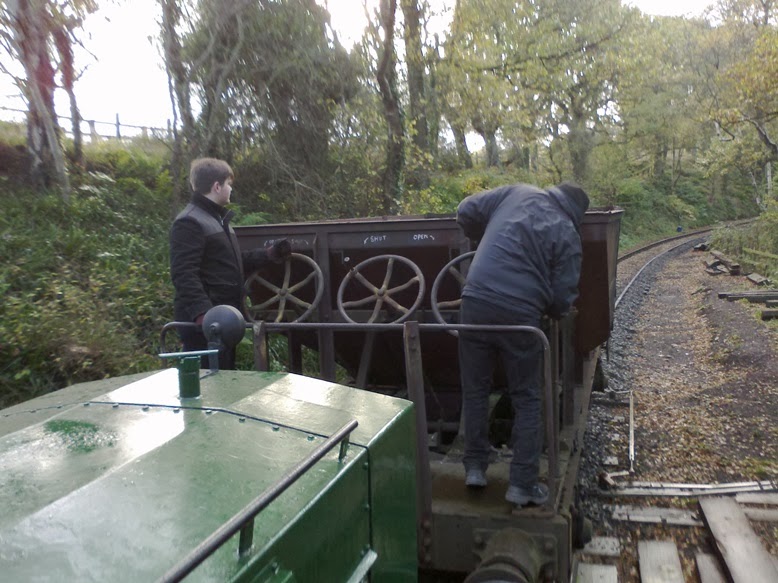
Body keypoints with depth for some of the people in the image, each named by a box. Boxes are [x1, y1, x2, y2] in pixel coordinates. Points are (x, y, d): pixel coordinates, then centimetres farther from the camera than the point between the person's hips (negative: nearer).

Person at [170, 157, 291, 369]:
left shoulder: (218, 219, 21)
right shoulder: (189, 222, -13)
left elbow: (232, 262, 26)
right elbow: (184, 274, -23)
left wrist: (268, 255, 17)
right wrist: (203, 312, -33)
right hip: (205, 321, -10)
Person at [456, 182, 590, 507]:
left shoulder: (517, 193, 12)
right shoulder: (568, 235, 5)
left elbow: (466, 212, 12)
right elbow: (562, 298, 1)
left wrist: (486, 241, 29)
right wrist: (552, 312, 24)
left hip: (476, 303, 3)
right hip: (519, 315, -2)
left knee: (475, 390, 17)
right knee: (527, 399, 13)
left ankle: (475, 467, 26)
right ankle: (523, 484, 16)